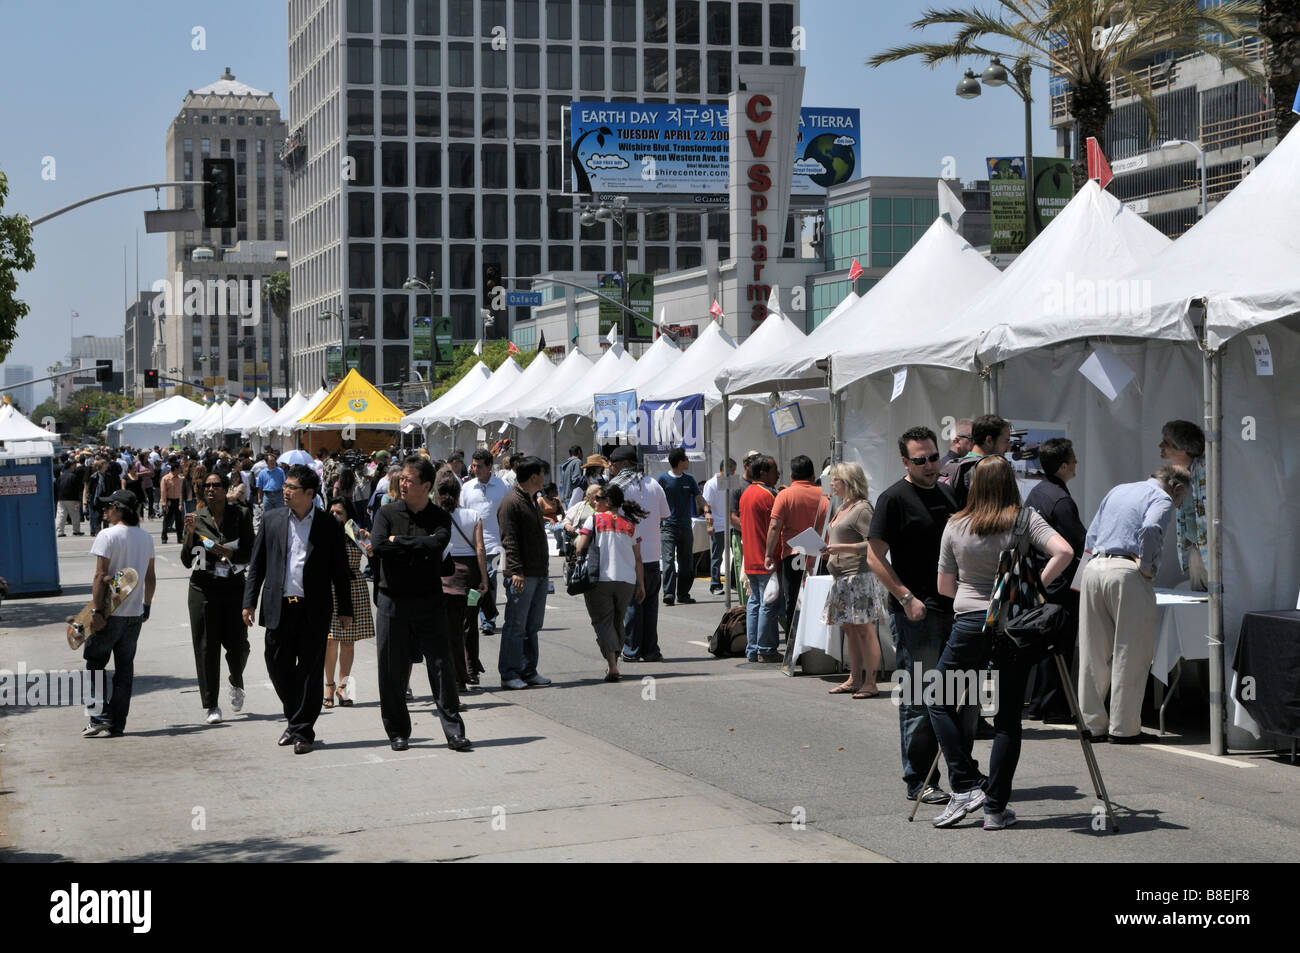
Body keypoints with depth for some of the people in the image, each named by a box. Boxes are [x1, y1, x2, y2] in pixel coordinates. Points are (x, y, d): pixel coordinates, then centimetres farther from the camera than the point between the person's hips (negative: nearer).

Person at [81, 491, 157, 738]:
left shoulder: (107, 536, -12)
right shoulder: (146, 538, 7)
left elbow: (101, 577, -17)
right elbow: (151, 578, 13)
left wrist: (97, 611, -15)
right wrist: (146, 606, 22)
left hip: (110, 614, -6)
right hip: (135, 615, 6)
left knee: (95, 664, 6)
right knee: (124, 668, 10)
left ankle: (100, 716, -3)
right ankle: (117, 724, 10)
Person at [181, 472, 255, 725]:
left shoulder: (241, 515, 1)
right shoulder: (197, 518, 5)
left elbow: (248, 553, -2)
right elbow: (186, 561, 5)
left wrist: (224, 551, -16)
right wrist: (190, 533, -8)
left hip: (233, 586, 0)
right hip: (203, 588, 1)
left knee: (237, 644, 2)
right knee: (206, 646, -3)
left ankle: (236, 684, 35)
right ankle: (212, 706, 4)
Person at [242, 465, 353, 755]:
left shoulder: (328, 526, 1)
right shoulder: (271, 519, 7)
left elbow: (340, 570, 6)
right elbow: (257, 564, 10)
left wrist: (345, 609, 5)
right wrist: (249, 601, 4)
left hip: (314, 611, -2)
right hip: (279, 608, 2)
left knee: (310, 672, 1)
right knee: (278, 667, 6)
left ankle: (302, 731, 10)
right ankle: (294, 720, 27)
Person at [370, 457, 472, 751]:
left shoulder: (440, 517, 4)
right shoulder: (388, 513, 4)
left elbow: (438, 544, -17)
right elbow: (379, 546, -13)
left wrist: (399, 541, -11)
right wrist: (419, 547, -12)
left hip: (428, 600, 0)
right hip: (393, 601, 1)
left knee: (441, 666, -3)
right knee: (392, 671, 4)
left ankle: (454, 731, 1)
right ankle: (397, 732, 17)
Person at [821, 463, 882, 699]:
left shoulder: (861, 509, -11)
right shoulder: (842, 507, 18)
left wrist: (841, 548, -23)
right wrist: (827, 549, 11)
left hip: (858, 575, -10)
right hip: (841, 577, 10)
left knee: (863, 630, -7)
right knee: (849, 630, 13)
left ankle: (870, 682, -4)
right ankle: (854, 679, 19)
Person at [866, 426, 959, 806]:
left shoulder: (947, 494, 15)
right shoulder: (894, 499, -8)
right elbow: (875, 557, -11)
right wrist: (907, 598, -17)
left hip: (954, 608, 7)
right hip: (915, 614, -7)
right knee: (919, 699, -4)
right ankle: (918, 782, 3)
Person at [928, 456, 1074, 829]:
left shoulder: (955, 526, 2)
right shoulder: (1026, 520, -1)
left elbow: (944, 586, 10)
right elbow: (1064, 552, -16)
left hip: (969, 623, -1)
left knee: (939, 700, 15)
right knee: (1008, 717, 6)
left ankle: (965, 786, 3)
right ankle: (996, 808, 5)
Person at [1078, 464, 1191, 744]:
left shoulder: (1117, 491, 25)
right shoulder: (1162, 499, 2)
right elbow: (1150, 529, -21)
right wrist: (1148, 567, -11)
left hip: (1093, 567, 7)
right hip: (1126, 572, -7)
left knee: (1092, 654, 9)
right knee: (1130, 654, 0)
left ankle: (1092, 724, 13)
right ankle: (1123, 728, 1)